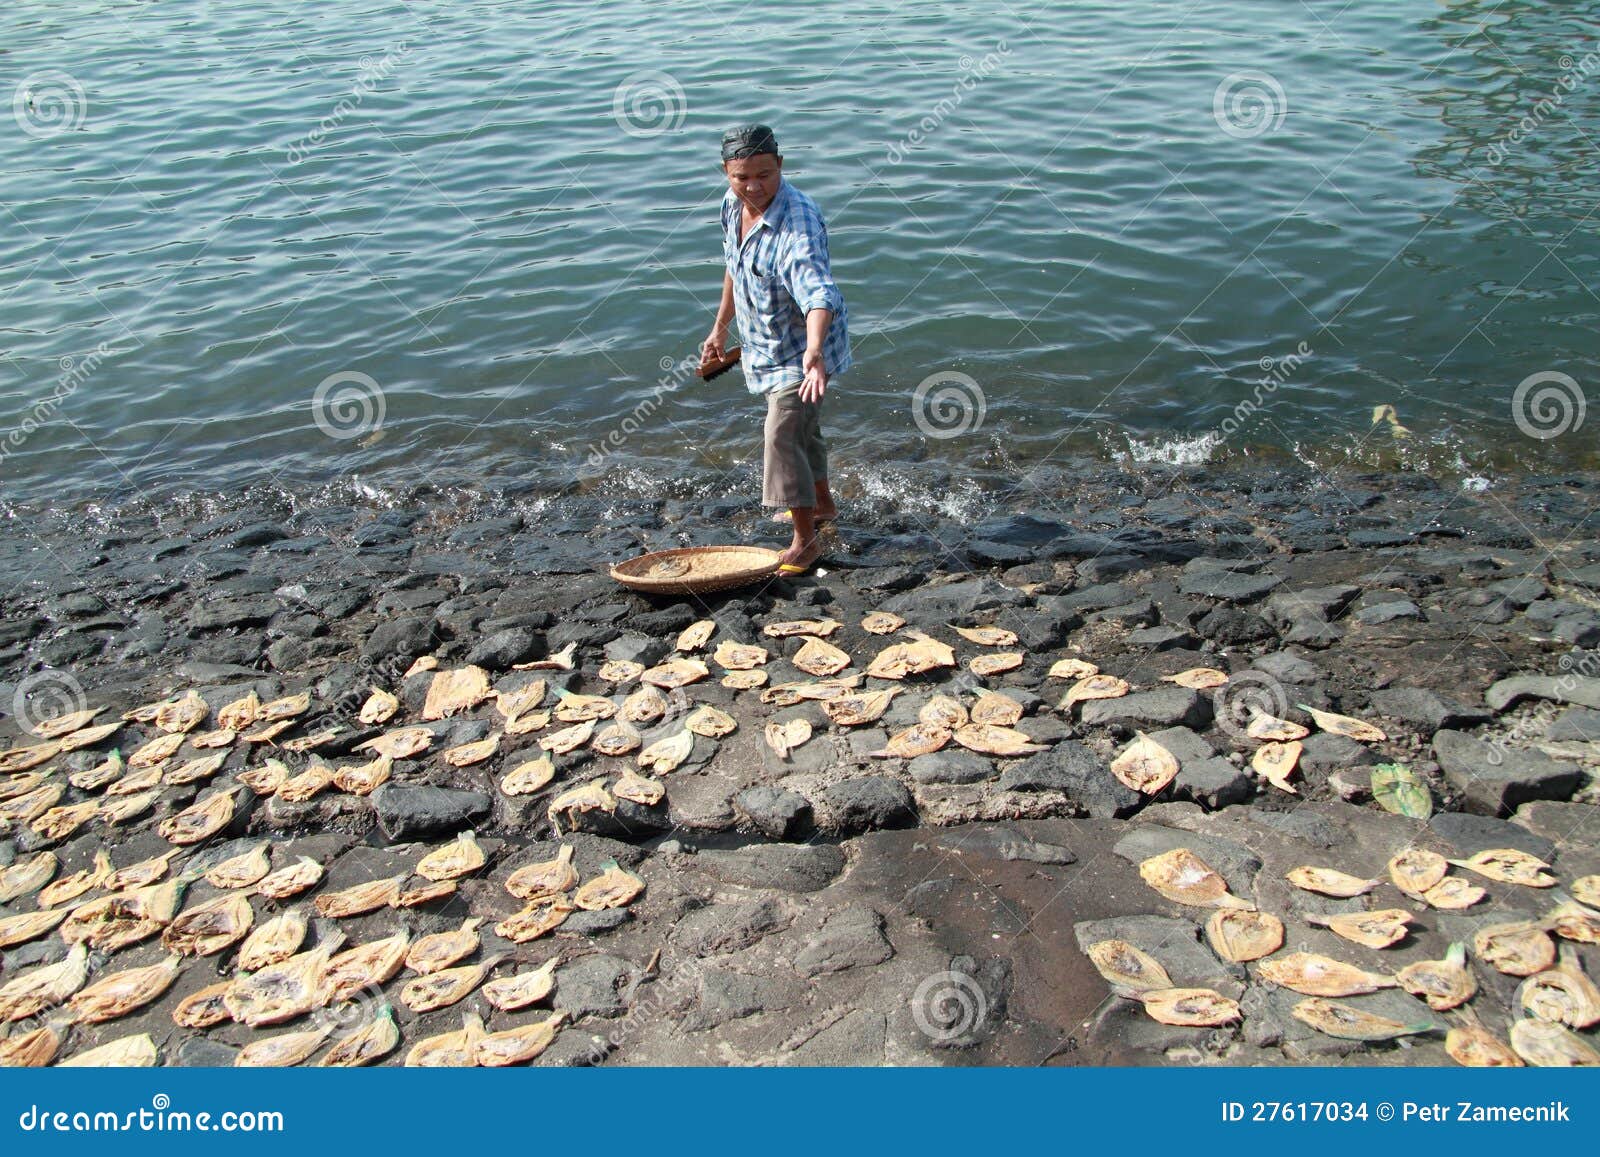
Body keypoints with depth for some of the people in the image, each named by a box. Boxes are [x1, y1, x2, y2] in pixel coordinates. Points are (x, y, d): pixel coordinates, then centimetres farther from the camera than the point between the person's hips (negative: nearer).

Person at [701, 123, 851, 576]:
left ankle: (805, 541, 2)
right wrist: (720, 326, 21)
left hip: (803, 349, -8)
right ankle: (822, 505, 46)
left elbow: (818, 293, -47)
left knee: (783, 438, -12)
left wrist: (814, 351, -64)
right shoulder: (732, 204, -6)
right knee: (800, 429, 24)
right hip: (765, 346, 8)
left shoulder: (799, 223, -32)